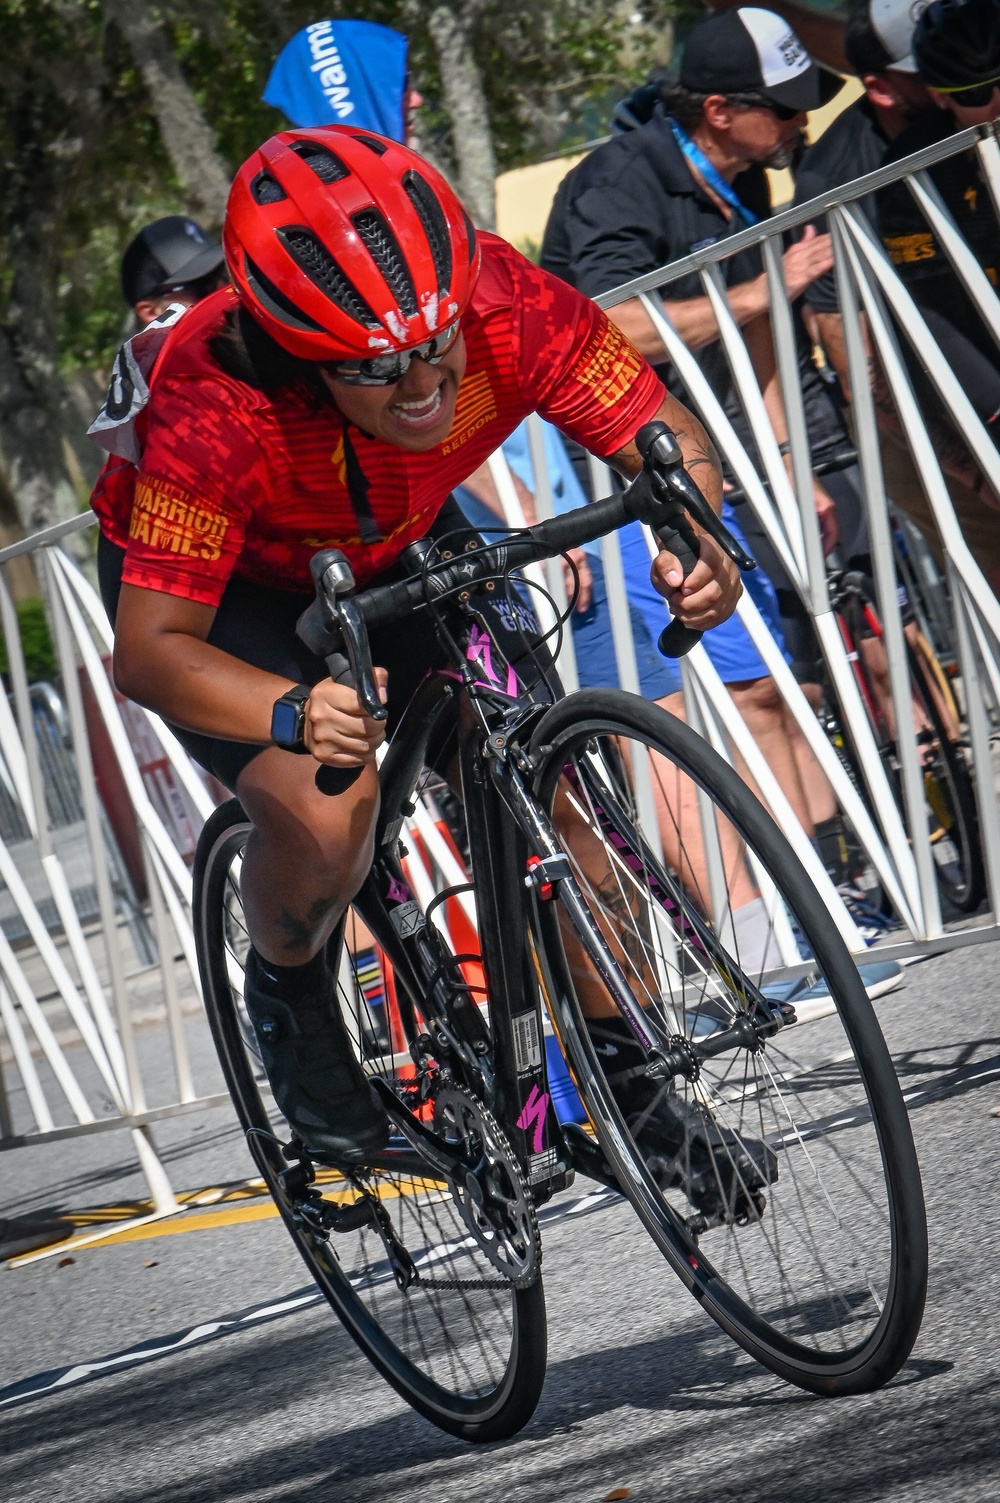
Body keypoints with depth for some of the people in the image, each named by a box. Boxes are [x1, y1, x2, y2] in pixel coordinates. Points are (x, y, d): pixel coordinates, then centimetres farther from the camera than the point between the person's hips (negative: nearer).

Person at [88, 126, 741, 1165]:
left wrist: (692, 537, -44)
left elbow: (665, 436, -21)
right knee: (325, 808, -26)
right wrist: (295, 714, -59)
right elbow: (150, 650, -40)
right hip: (221, 581, -3)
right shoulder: (215, 408, -41)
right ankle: (286, 990, 6)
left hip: (398, 544, 4)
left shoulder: (508, 310, -32)